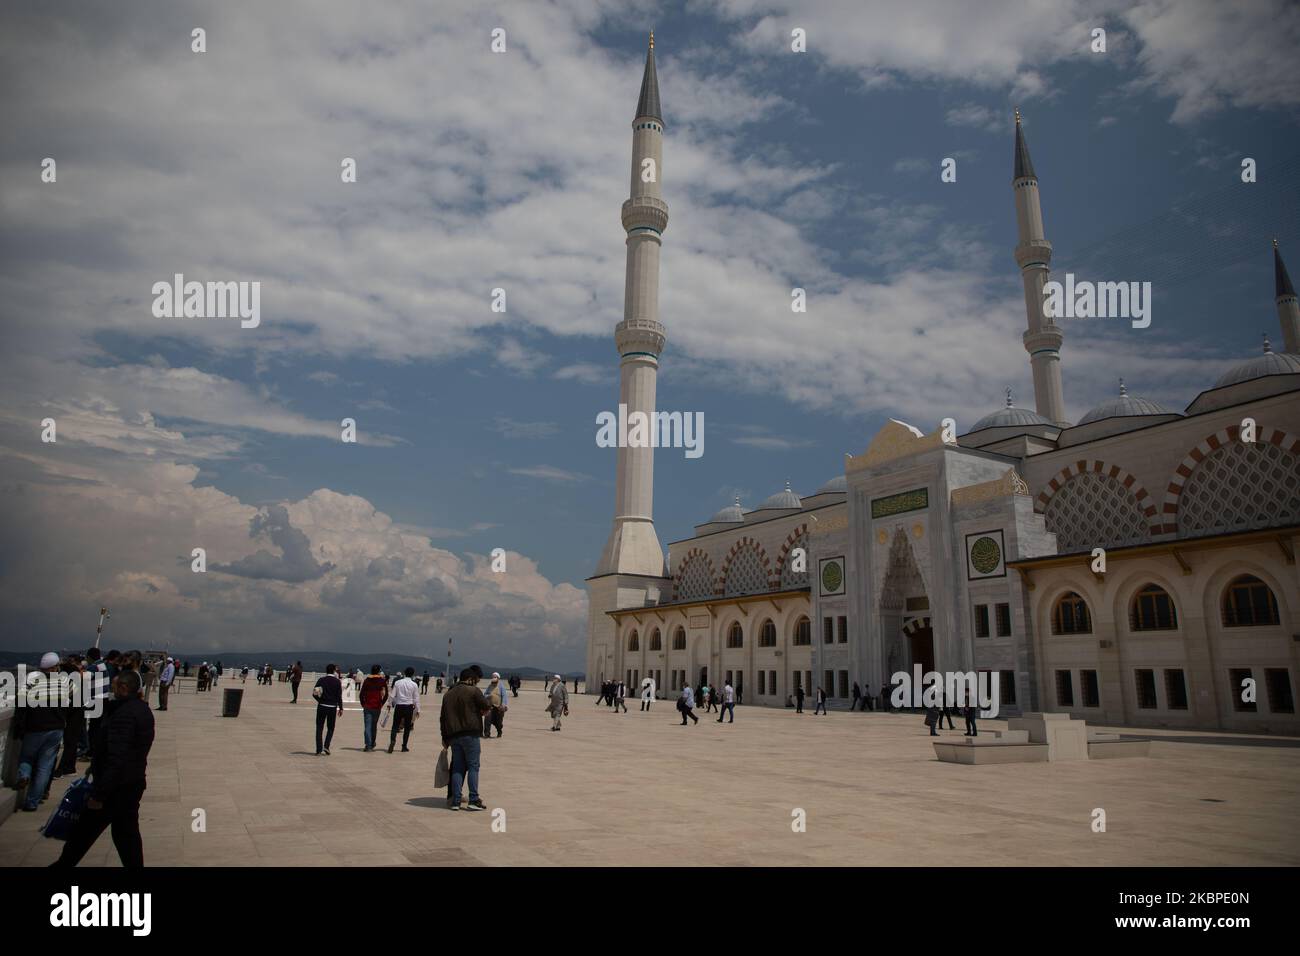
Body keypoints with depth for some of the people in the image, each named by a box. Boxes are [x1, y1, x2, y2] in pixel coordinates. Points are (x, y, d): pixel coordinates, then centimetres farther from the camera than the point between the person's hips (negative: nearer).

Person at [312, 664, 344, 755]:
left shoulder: (321, 680, -1)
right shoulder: (337, 682, -4)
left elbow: (314, 693, -4)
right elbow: (339, 696, -5)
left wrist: (320, 700, 13)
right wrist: (341, 708, 2)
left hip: (322, 706, 1)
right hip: (332, 707, -1)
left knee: (319, 728, 8)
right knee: (331, 728, 13)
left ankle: (319, 749, 3)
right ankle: (326, 746, -3)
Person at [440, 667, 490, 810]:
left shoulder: (448, 694, 14)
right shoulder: (473, 691, -5)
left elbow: (442, 718, 15)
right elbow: (487, 707, -6)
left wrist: (444, 737, 20)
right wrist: (480, 712, 16)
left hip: (453, 736, 6)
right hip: (471, 734, -5)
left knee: (457, 768, 10)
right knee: (473, 766, 1)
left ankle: (455, 801, 8)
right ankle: (473, 800, -2)